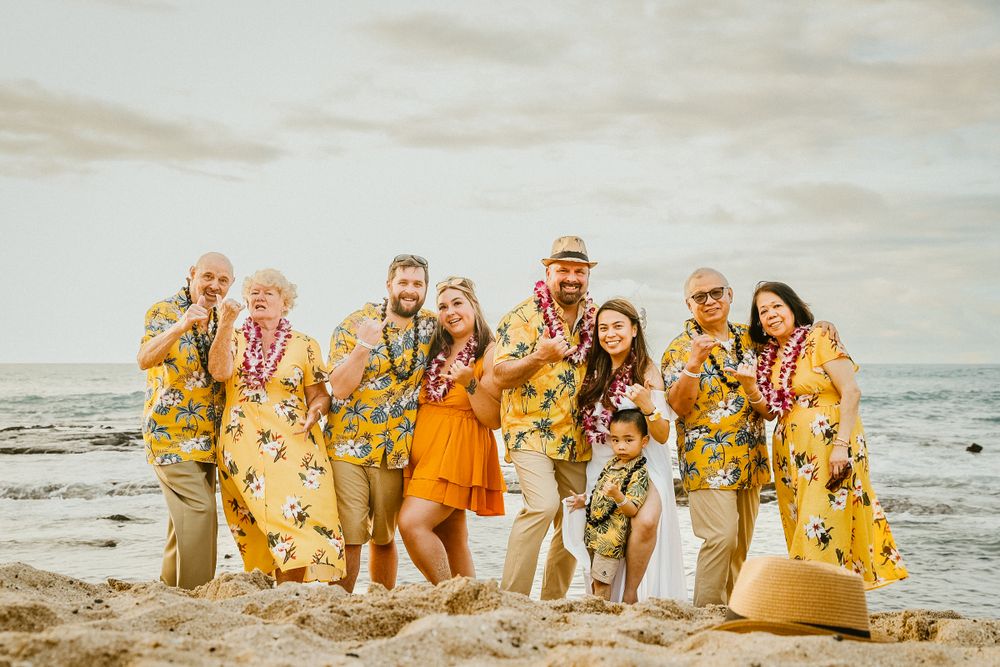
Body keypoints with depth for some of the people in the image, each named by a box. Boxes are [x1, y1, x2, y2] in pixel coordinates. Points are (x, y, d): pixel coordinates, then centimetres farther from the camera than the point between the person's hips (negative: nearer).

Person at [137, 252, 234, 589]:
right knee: (199, 510, -17)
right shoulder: (164, 311, -10)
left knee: (185, 520, 12)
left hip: (206, 438, 7)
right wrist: (182, 325, -42)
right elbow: (145, 359, -30)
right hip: (171, 433, -7)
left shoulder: (219, 319, 11)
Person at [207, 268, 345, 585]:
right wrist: (226, 323, -14)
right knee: (255, 528, -3)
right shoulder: (234, 339, 11)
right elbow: (219, 371, -9)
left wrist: (314, 411, -10)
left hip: (295, 447, -1)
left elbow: (320, 394, 11)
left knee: (295, 518, -15)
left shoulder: (305, 345, 9)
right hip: (242, 448, 1)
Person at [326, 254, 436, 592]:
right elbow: (340, 387, -13)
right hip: (348, 446, -3)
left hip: (396, 452, 3)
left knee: (384, 538, 13)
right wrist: (364, 344, -24)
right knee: (349, 537, -8)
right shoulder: (354, 324, -5)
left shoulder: (430, 325, 5)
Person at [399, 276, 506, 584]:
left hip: (459, 452, -7)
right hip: (423, 449, 7)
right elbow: (419, 401, 20)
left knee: (412, 522, -20)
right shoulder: (436, 351, 15)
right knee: (450, 540, 6)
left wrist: (470, 383, -21)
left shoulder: (489, 353, -5)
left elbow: (495, 420, -9)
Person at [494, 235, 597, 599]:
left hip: (578, 438, 6)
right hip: (531, 430, -6)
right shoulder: (523, 316, -5)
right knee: (543, 503, -23)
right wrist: (541, 357, -30)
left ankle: (553, 601, 21)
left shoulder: (595, 318, 10)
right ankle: (511, 598, -16)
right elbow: (501, 375, -13)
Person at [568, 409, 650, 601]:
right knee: (595, 580, 11)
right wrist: (585, 502, 12)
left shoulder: (639, 472, -13)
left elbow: (632, 510, -19)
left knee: (600, 580, -8)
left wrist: (617, 495, -35)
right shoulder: (611, 464, 11)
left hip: (611, 536, -8)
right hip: (594, 533, 8)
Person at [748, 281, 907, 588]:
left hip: (830, 448, -7)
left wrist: (841, 444, -20)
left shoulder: (820, 339, -5)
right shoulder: (769, 356, 13)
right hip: (791, 454, 7)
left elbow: (851, 392, -12)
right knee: (800, 533, 7)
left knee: (823, 531, -11)